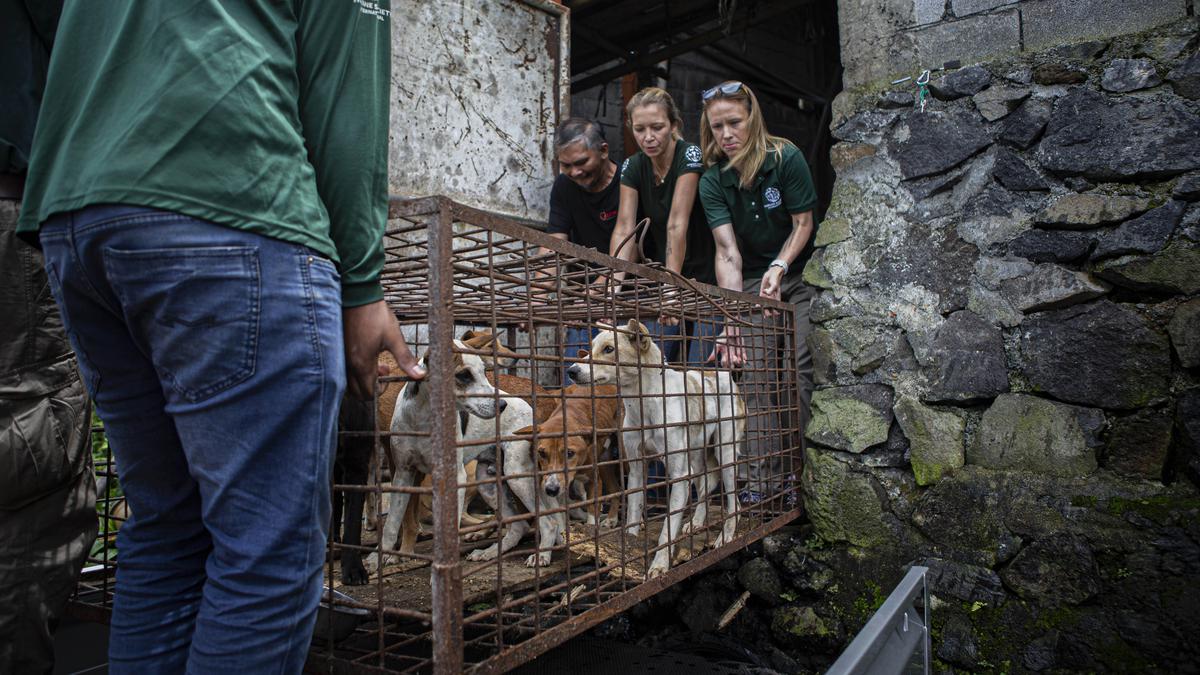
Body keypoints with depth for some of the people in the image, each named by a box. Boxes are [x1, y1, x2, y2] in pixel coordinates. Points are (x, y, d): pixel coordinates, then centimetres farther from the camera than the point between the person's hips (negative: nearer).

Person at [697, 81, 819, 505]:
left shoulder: (786, 158, -15)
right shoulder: (712, 181, -12)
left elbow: (803, 223, -7)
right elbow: (727, 252, -21)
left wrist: (779, 267, -24)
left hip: (799, 273, -1)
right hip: (752, 280, 2)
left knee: (803, 366, -9)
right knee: (758, 371, -6)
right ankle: (765, 473, -3)